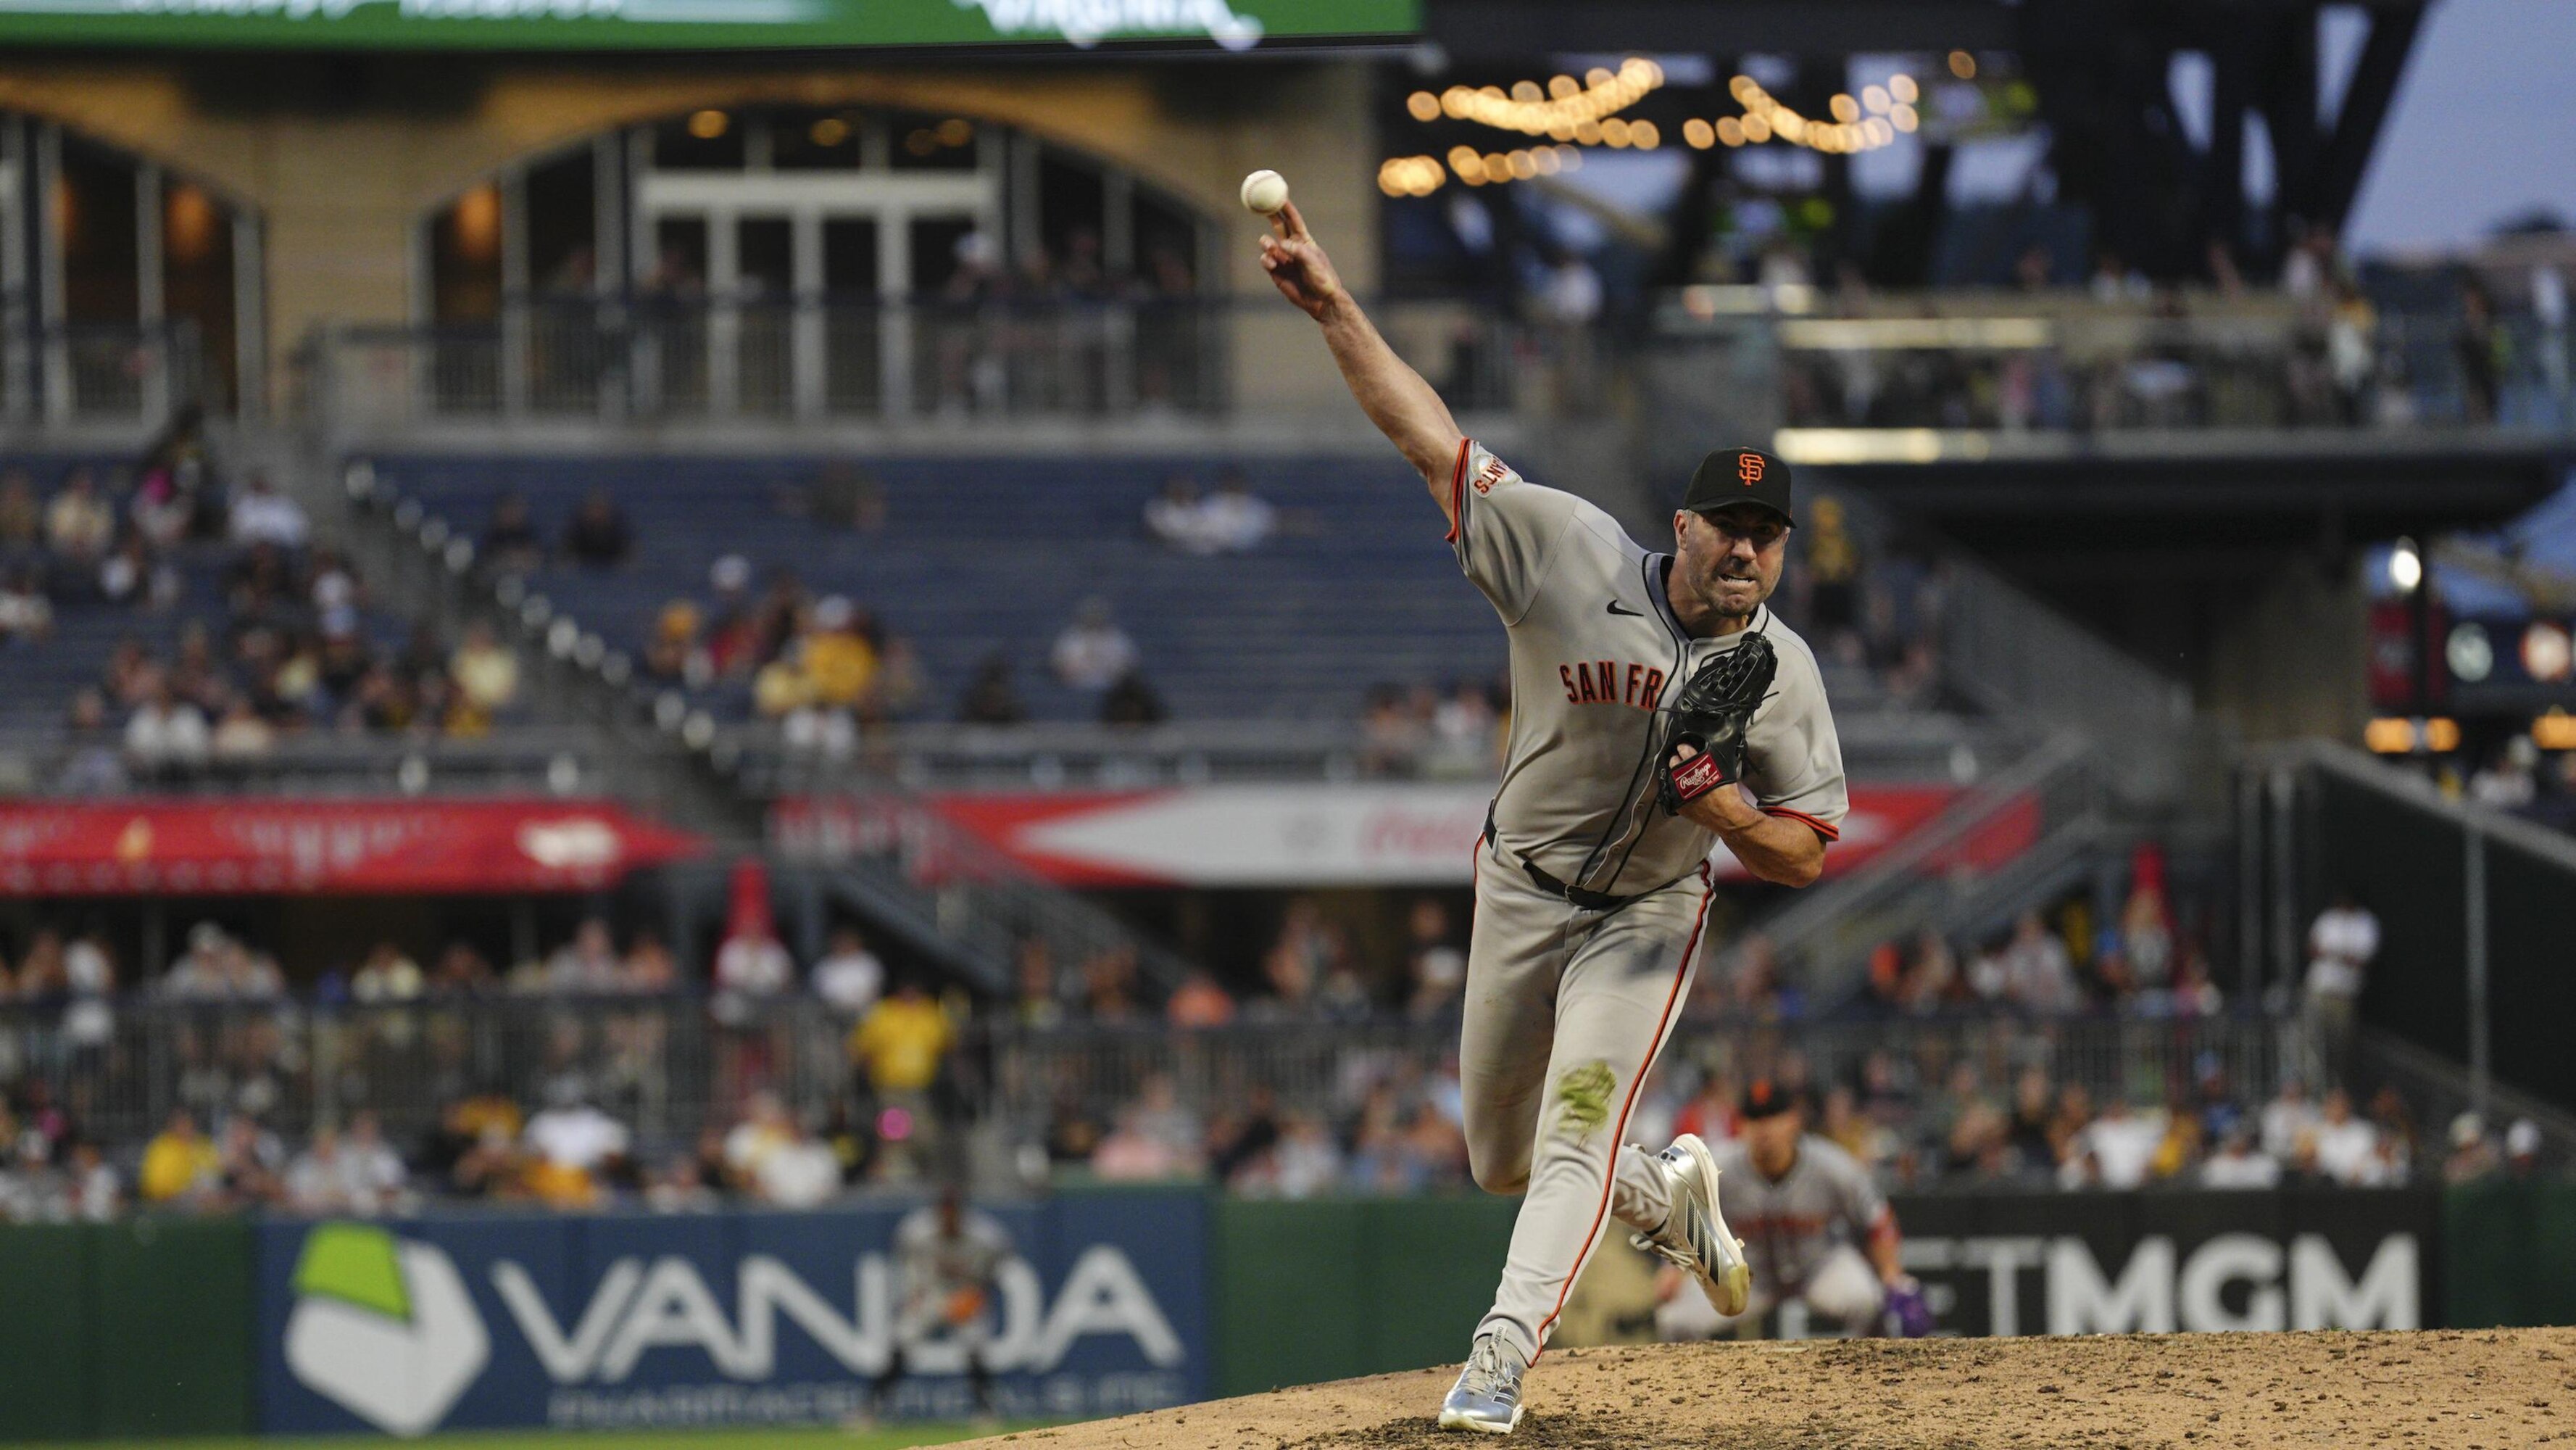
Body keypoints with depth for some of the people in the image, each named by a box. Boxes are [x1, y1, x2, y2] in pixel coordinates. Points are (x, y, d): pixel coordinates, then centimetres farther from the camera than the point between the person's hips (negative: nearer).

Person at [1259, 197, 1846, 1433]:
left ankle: (1497, 1366, -21)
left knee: (1577, 1136, -19)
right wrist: (1331, 306, -28)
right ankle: (1666, 1194, 42)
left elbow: (1804, 857, -8)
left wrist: (1717, 801, -29)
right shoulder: (1573, 556, -18)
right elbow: (1430, 438, -20)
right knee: (1501, 1159, 13)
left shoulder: (1782, 673, -14)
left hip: (1648, 914, -2)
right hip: (1521, 894, 2)